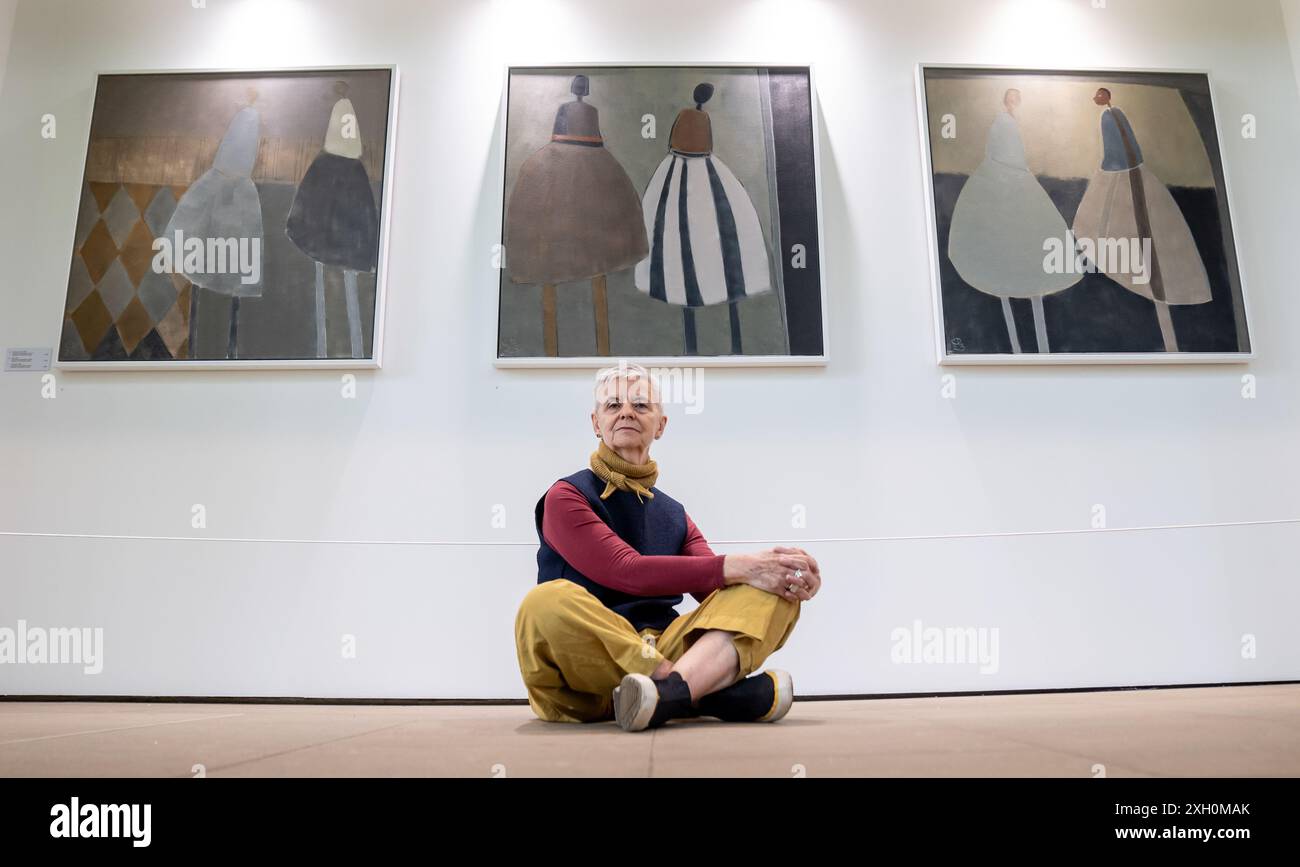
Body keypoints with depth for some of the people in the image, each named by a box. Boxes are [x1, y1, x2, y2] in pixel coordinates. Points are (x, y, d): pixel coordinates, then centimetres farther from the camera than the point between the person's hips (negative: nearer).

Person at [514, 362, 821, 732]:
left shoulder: (675, 515, 20)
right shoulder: (566, 497, 3)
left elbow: (717, 585, 5)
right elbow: (628, 572, -13)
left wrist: (787, 575, -15)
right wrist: (737, 566, -20)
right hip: (587, 662, -4)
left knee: (773, 587, -11)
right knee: (546, 603, -35)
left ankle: (671, 690, -40)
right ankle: (721, 692, -28)